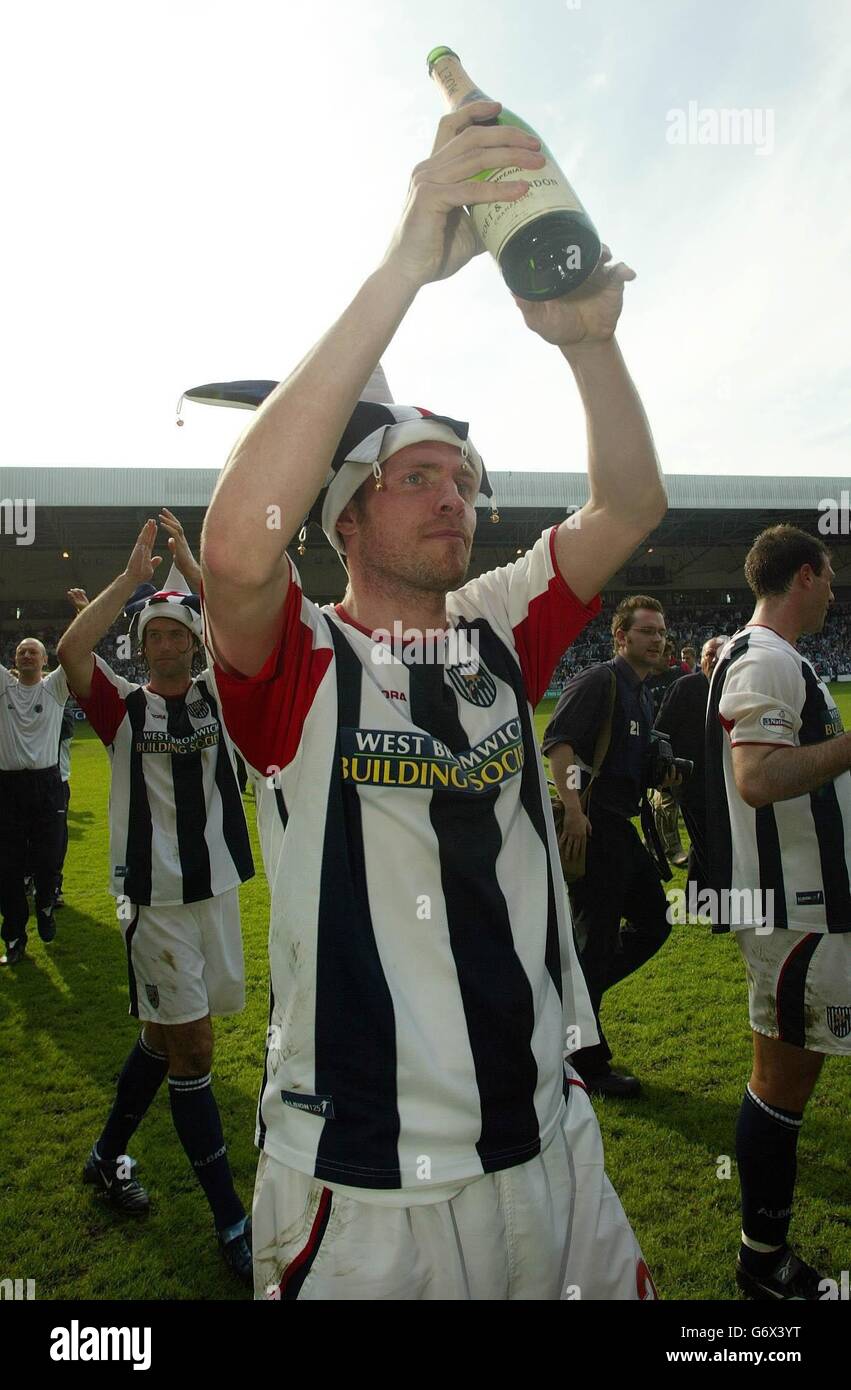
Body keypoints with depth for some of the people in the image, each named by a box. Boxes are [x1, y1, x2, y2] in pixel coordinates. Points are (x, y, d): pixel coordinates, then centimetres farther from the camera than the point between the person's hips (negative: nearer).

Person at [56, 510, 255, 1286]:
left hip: (217, 886, 4)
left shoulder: (216, 697, 7)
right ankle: (231, 1223, 12)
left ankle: (108, 1156, 40)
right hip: (154, 897, -4)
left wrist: (191, 568, -6)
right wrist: (133, 575, -14)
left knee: (165, 1033, 16)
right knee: (190, 1046, 0)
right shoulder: (123, 706, -1)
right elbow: (71, 651, -18)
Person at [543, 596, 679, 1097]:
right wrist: (574, 810, -29)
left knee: (654, 924, 16)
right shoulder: (598, 681, -10)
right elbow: (557, 741, -22)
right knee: (595, 937, -3)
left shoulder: (645, 697, 19)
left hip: (622, 827, 10)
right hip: (593, 825, -10)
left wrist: (661, 773, 7)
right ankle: (586, 1064, 12)